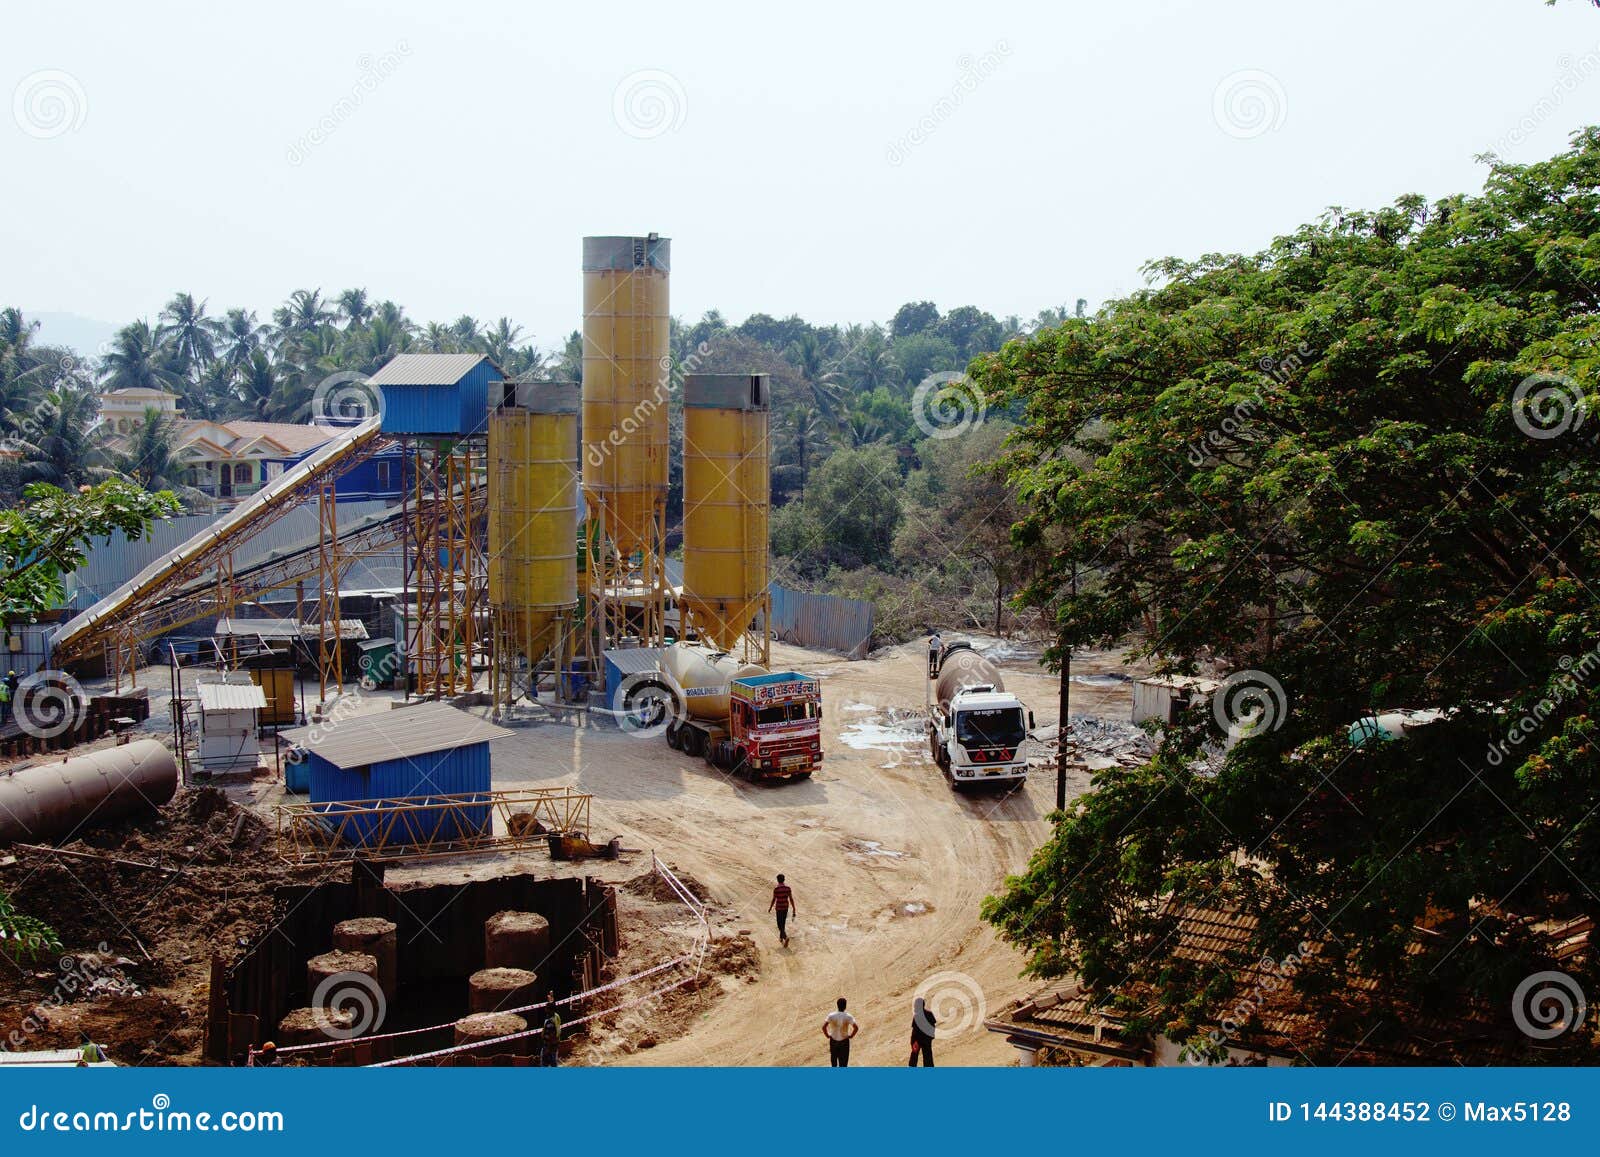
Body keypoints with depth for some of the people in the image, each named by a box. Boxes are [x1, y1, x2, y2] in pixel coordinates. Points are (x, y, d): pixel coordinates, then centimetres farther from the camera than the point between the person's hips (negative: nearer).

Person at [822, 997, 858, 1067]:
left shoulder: (831, 1016, -13)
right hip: (844, 1041, -1)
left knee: (833, 1058, 22)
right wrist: (851, 1036, -7)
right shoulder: (848, 1017, -16)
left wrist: (827, 1035, -4)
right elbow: (856, 1028, -23)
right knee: (843, 1061, 10)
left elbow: (824, 1027, -20)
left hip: (833, 1041, 1)